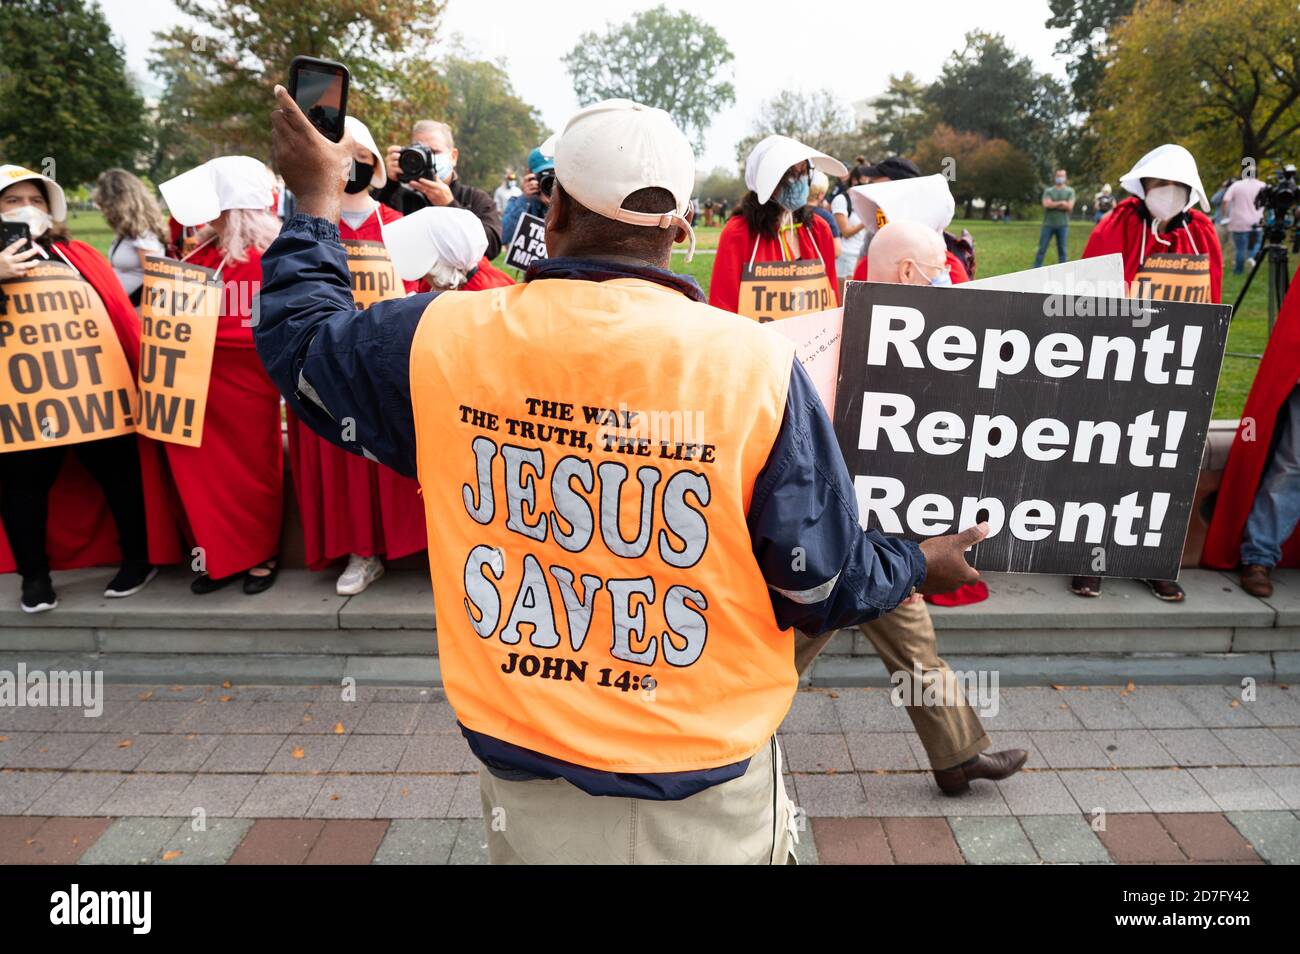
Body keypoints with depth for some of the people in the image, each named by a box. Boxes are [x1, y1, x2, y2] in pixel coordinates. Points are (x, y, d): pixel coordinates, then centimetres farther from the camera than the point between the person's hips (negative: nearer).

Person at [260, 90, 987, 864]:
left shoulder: (443, 338, -12)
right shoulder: (754, 363, -18)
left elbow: (300, 343, 10)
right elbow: (824, 587, -11)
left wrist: (318, 199, 23)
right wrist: (919, 564, 10)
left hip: (524, 770, 2)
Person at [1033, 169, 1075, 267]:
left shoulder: (1070, 191, 6)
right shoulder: (1048, 191, 6)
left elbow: (1069, 207, -7)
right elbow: (1046, 204, -11)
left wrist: (1053, 204, -8)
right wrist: (1061, 203, -11)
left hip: (1063, 225, 0)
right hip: (1048, 224, 0)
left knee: (1063, 250, 2)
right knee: (1042, 248, 1)